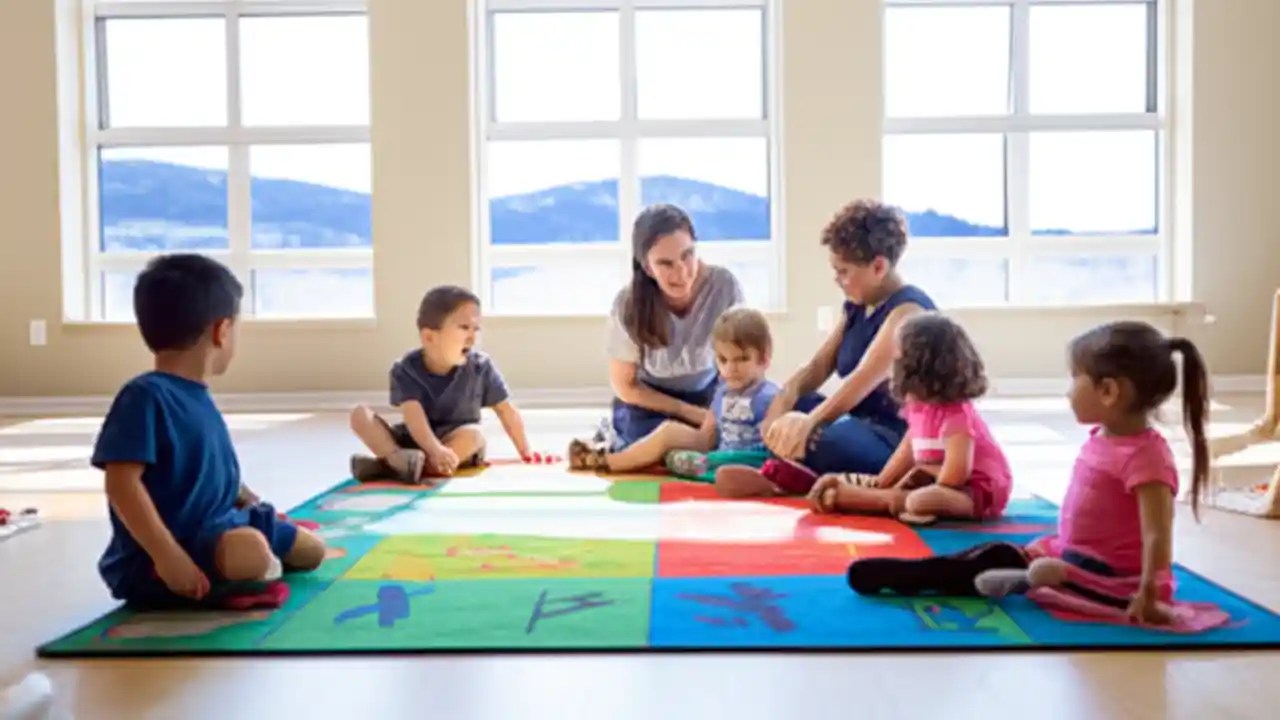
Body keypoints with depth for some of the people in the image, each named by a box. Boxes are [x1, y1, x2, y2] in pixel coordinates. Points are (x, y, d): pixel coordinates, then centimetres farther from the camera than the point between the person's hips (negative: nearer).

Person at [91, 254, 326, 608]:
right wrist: (168, 555, -31)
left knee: (312, 549, 17)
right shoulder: (146, 396, -21)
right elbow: (122, 485, -27)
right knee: (252, 553, -37)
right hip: (152, 560, -9)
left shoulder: (197, 397, 8)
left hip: (215, 526, 10)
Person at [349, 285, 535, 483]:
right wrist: (435, 450, -47)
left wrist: (526, 454, 1)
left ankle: (389, 466, -43)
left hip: (458, 442, -1)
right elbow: (414, 417, -29)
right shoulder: (406, 369, -14)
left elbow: (507, 412, -2)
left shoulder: (481, 367, -10)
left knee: (474, 435, -35)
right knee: (360, 414, -18)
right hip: (415, 441, 1)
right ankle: (398, 459, -46)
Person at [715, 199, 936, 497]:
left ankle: (787, 476, -10)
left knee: (817, 443, -37)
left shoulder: (908, 310, -16)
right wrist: (782, 402, -15)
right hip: (861, 423, 10)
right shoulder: (857, 306, 12)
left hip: (900, 440, -10)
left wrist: (810, 421, -40)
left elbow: (863, 380, -29)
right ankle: (793, 473, -19)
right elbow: (818, 366, 5)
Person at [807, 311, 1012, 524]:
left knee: (921, 501, -34)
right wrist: (879, 484, 6)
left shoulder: (956, 413, -23)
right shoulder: (919, 406, 6)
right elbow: (908, 451, 14)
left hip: (979, 492, -10)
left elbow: (956, 472, -31)